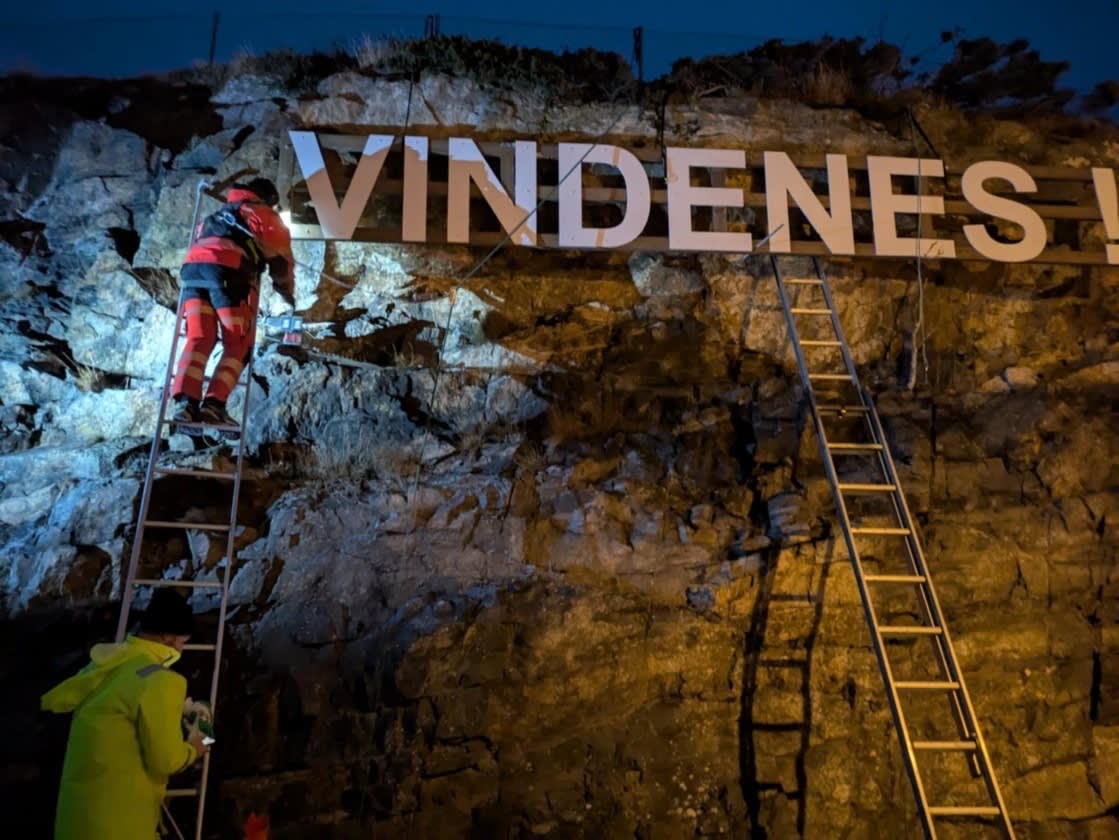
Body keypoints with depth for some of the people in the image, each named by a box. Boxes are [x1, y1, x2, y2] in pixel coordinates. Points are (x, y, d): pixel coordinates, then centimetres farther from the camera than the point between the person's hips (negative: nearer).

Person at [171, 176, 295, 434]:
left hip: (192, 268, 5)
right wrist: (288, 294, 32)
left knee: (198, 339, -1)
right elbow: (281, 261, 18)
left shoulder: (217, 215, 39)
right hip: (228, 272, -5)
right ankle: (213, 404, -16)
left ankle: (185, 401, -19)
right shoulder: (267, 217, 20)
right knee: (238, 345, -1)